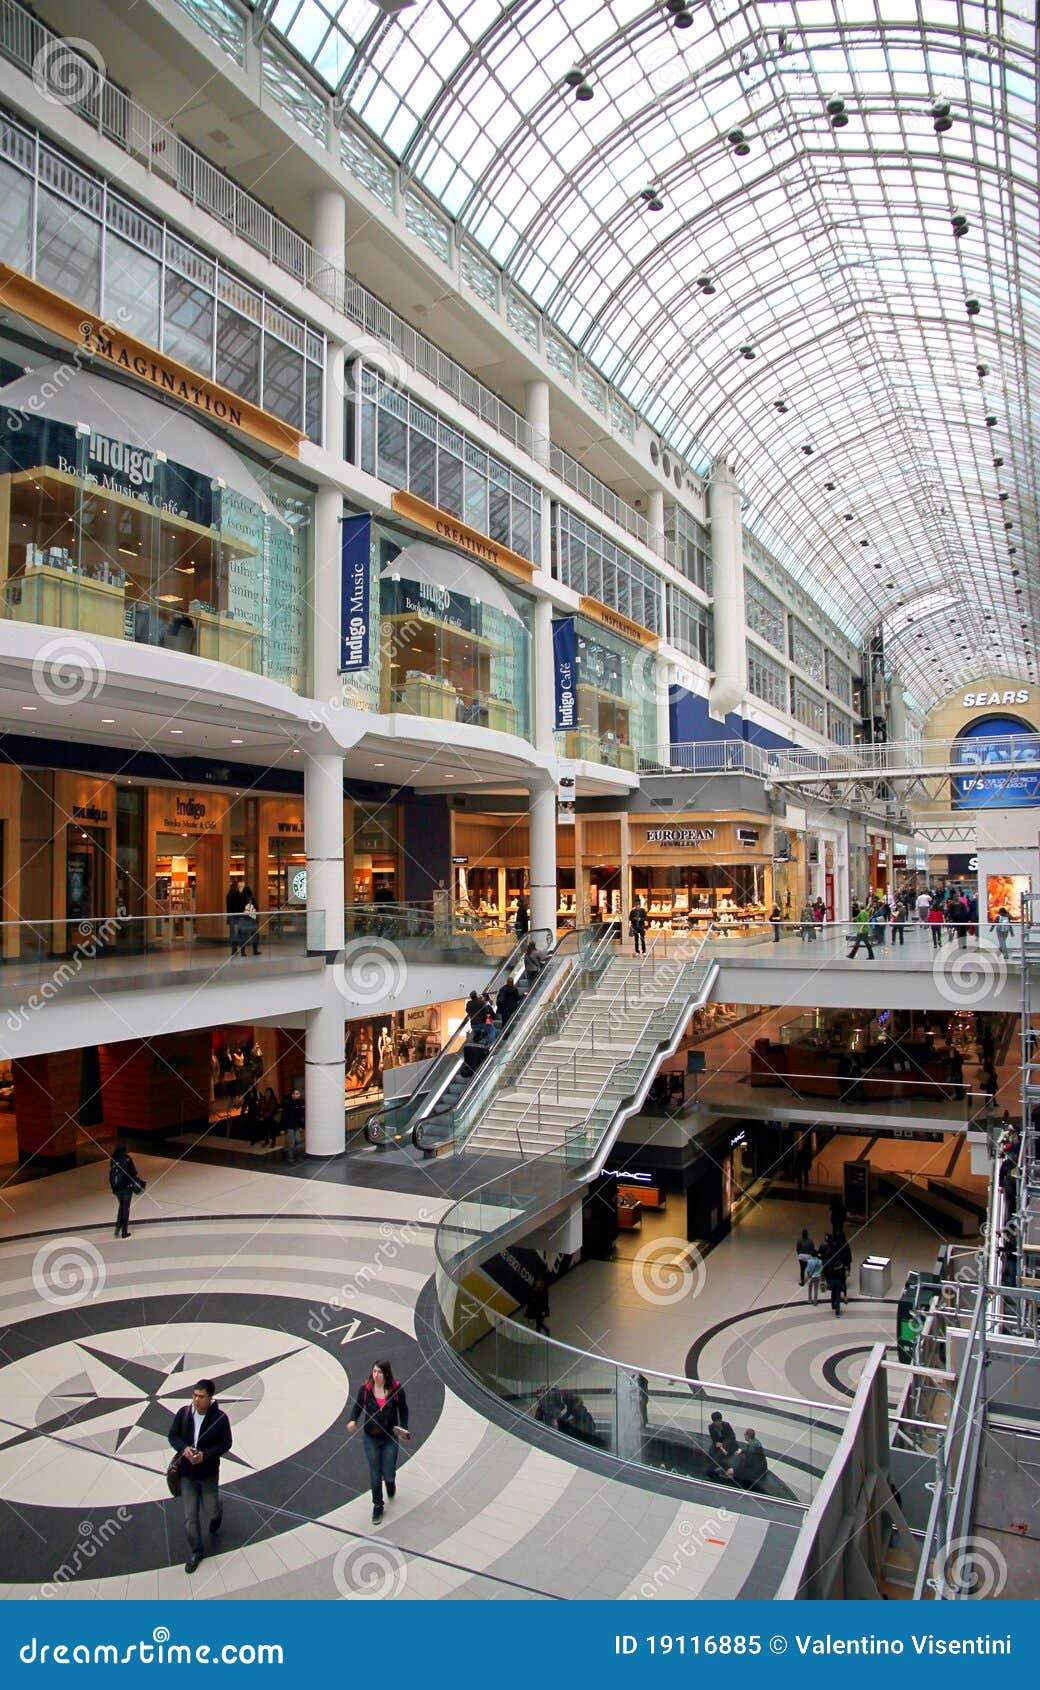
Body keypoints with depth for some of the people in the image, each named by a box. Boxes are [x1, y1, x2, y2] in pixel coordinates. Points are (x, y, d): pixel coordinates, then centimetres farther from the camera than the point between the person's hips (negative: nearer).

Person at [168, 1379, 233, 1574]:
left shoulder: (220, 1418, -18)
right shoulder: (183, 1413, -12)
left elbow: (226, 1444, -11)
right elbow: (172, 1435, -2)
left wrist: (205, 1455, -25)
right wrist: (183, 1448, -21)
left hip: (209, 1474, -2)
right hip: (187, 1474, 2)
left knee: (210, 1511, 13)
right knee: (190, 1517, 5)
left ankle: (215, 1518, 51)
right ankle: (195, 1552, 27)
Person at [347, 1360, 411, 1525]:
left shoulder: (396, 1388, -15)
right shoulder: (366, 1389, -14)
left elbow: (403, 1409, -1)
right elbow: (358, 1405, -1)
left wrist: (403, 1428, -10)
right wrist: (353, 1420, -20)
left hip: (390, 1438, -1)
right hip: (370, 1438, 1)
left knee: (388, 1474, 5)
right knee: (375, 1475, 9)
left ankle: (390, 1481, 44)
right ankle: (377, 1506, 31)